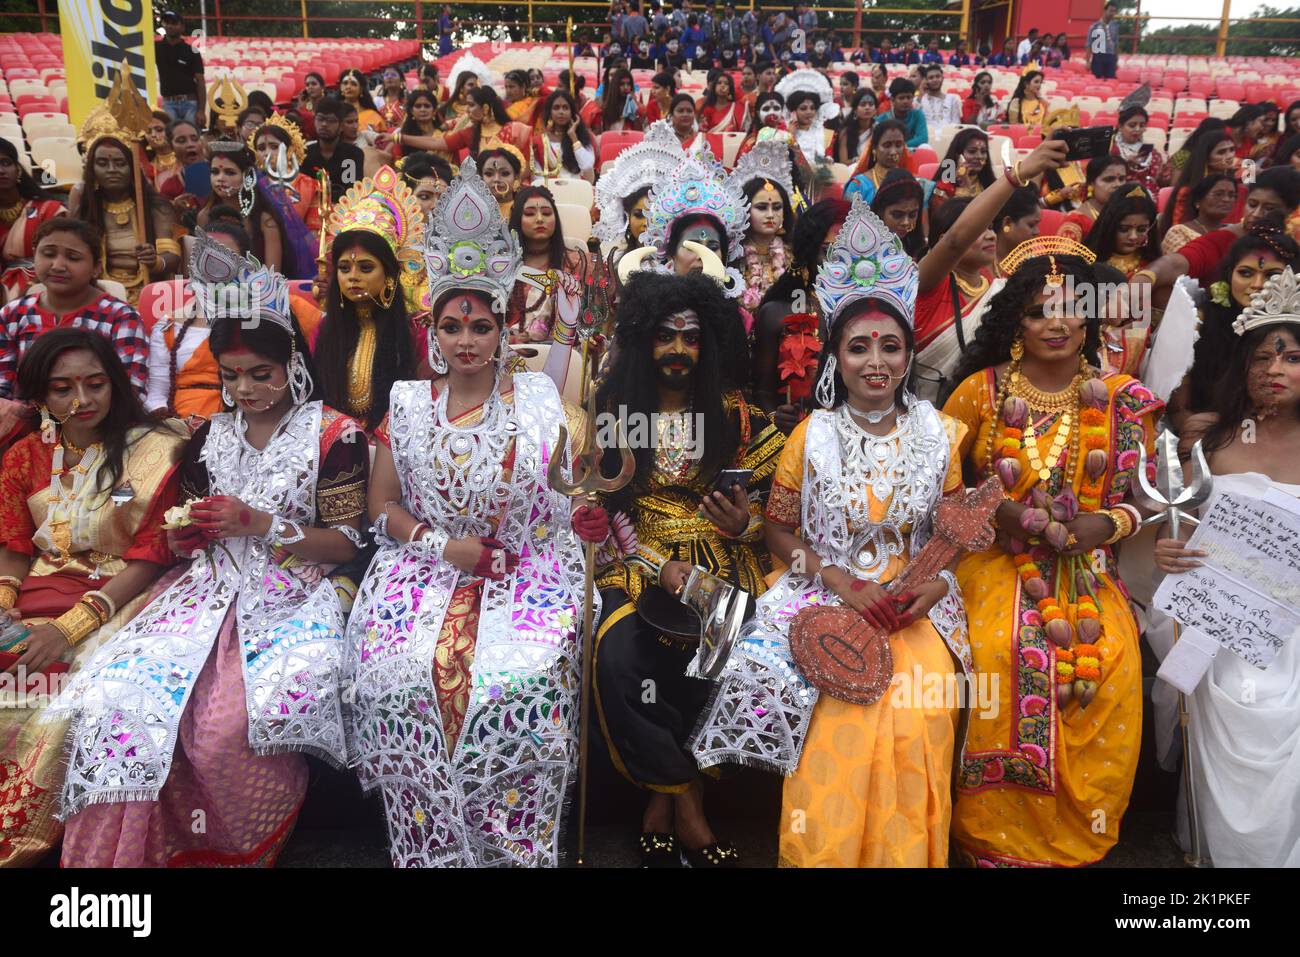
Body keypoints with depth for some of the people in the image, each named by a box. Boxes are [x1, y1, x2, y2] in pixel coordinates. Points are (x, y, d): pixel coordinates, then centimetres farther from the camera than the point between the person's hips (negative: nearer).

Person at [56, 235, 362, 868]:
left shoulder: (333, 434, 1)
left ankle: (249, 853, 0)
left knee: (229, 730, -28)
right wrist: (185, 535, 1)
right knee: (117, 696, -22)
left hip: (292, 598, -5)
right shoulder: (211, 436, 17)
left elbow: (344, 542, -2)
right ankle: (124, 851, -2)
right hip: (211, 591, 5)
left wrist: (258, 523, -13)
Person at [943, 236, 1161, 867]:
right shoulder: (981, 389, 3)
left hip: (1087, 573, 2)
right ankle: (997, 843, 0)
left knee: (1112, 671, -18)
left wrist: (1105, 525, -10)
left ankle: (1077, 842, 8)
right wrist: (995, 512, -9)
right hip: (999, 565, -1)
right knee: (1002, 658, -23)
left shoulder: (1122, 399, 7)